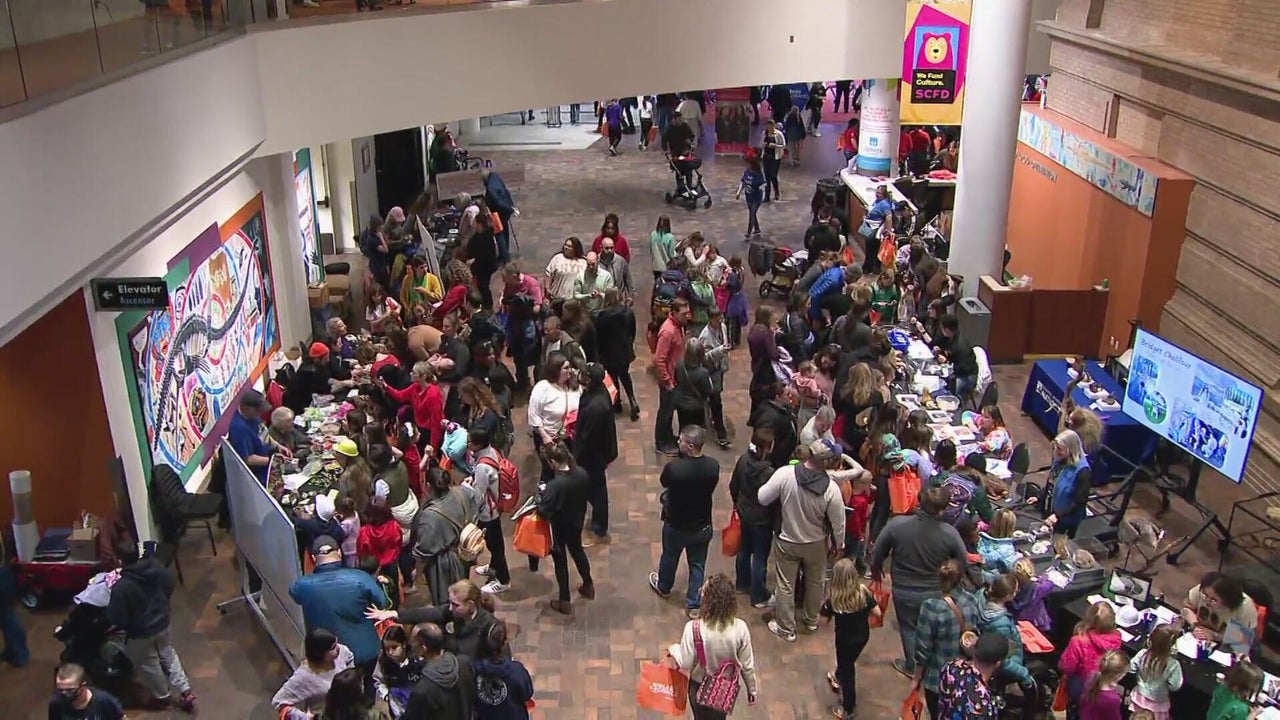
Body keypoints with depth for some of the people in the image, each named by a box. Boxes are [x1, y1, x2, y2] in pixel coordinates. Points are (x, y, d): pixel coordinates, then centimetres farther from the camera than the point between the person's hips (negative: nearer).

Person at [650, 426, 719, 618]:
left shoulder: (674, 468, -32)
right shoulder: (713, 466, -20)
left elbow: (663, 482, -10)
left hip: (676, 525, -2)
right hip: (703, 526, 2)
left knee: (669, 557, 27)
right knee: (697, 564, 21)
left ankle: (664, 587, 53)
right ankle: (694, 605, 33)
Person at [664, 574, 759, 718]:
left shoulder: (693, 628, -31)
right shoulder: (740, 628, -24)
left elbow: (685, 663, -19)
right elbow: (747, 665, -12)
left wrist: (673, 649, 2)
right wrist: (753, 689, 6)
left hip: (700, 687, -2)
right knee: (719, 716, 30)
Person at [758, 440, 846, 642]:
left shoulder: (785, 473, -27)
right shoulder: (831, 488, -26)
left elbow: (762, 498, -16)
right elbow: (838, 523, -14)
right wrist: (839, 545, 5)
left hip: (786, 541, -1)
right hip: (816, 544, 1)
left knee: (785, 586, 16)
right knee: (814, 582, 26)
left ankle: (786, 629, 29)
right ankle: (811, 620, 46)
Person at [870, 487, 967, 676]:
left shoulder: (896, 524, -25)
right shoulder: (950, 533, -24)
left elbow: (877, 554, -11)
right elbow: (962, 564, -9)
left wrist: (876, 570, 11)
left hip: (904, 591, -1)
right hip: (935, 592, 1)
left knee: (909, 628, 23)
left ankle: (912, 666, 42)